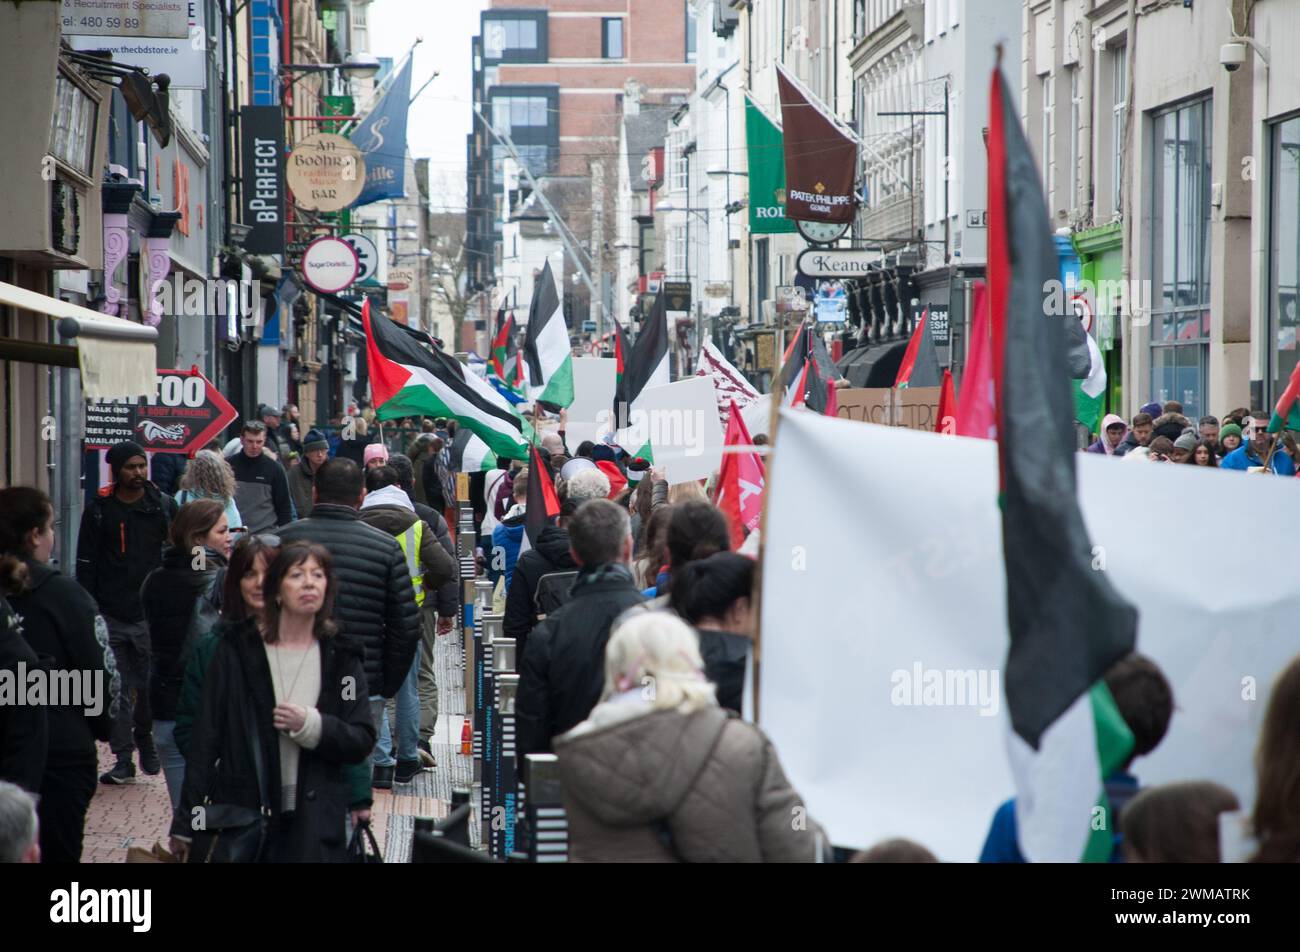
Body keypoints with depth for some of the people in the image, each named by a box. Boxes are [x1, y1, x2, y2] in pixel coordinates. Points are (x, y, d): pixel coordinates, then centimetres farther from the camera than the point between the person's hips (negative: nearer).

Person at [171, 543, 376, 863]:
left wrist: (310, 725, -15)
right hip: (242, 812, -1)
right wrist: (186, 823, -1)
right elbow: (206, 737, 1)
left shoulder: (340, 657, 6)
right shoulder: (237, 650, 1)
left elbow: (362, 742, 4)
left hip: (314, 823, 1)